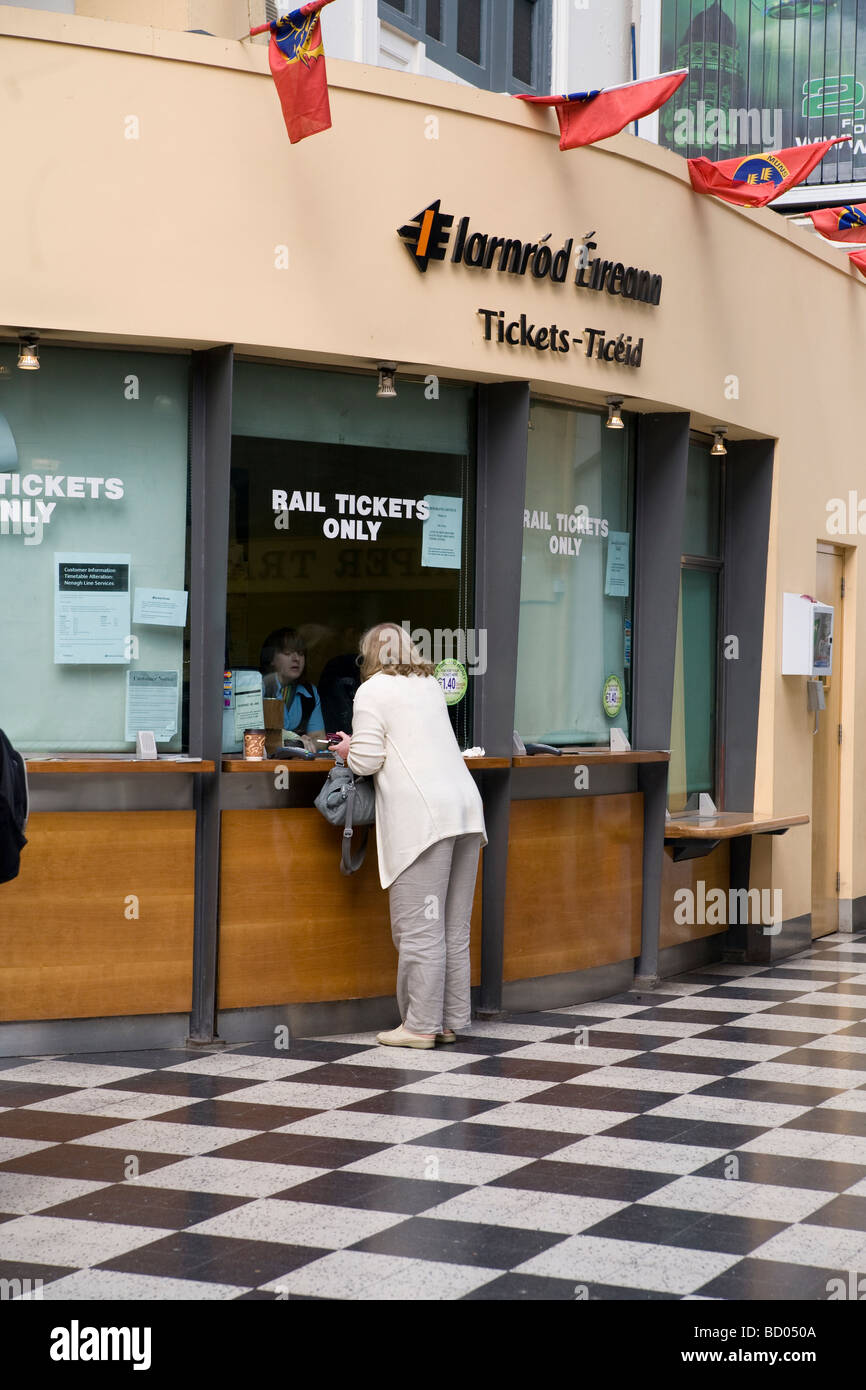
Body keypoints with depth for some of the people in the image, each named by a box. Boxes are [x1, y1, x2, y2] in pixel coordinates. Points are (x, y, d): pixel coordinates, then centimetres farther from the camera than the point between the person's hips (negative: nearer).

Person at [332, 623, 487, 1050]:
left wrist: (347, 751, 15)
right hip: (465, 805, 8)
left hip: (421, 816, -7)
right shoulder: (431, 686, 21)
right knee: (455, 927, 10)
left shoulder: (373, 691, 0)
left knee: (418, 927, -4)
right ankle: (451, 1020, 15)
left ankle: (421, 1025, -3)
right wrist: (359, 743, 33)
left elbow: (366, 761, -5)